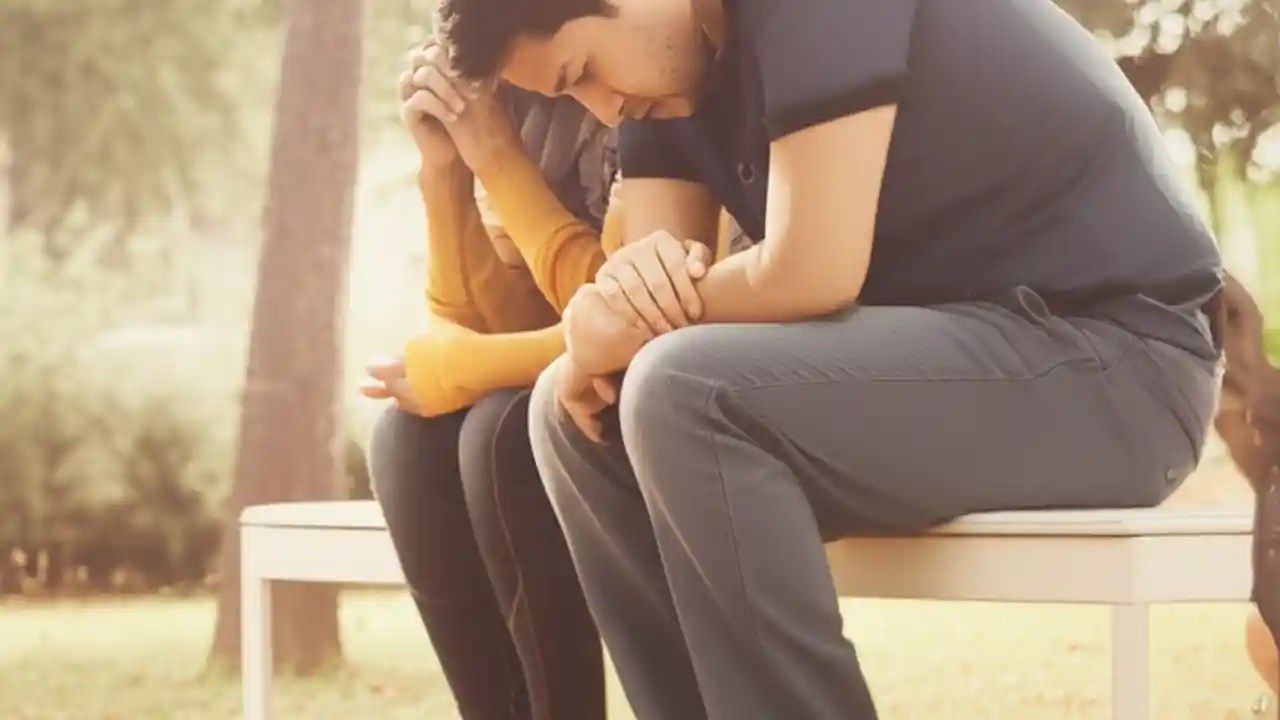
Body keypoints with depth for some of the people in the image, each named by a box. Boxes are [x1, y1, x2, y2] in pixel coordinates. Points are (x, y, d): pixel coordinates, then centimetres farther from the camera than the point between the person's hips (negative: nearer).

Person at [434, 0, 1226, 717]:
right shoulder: (668, 65, 9)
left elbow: (809, 271, -25)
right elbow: (653, 289, 5)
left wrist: (627, 327, -10)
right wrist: (600, 321, -18)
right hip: (958, 350, 9)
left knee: (685, 396, -27)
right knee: (576, 411, 2)